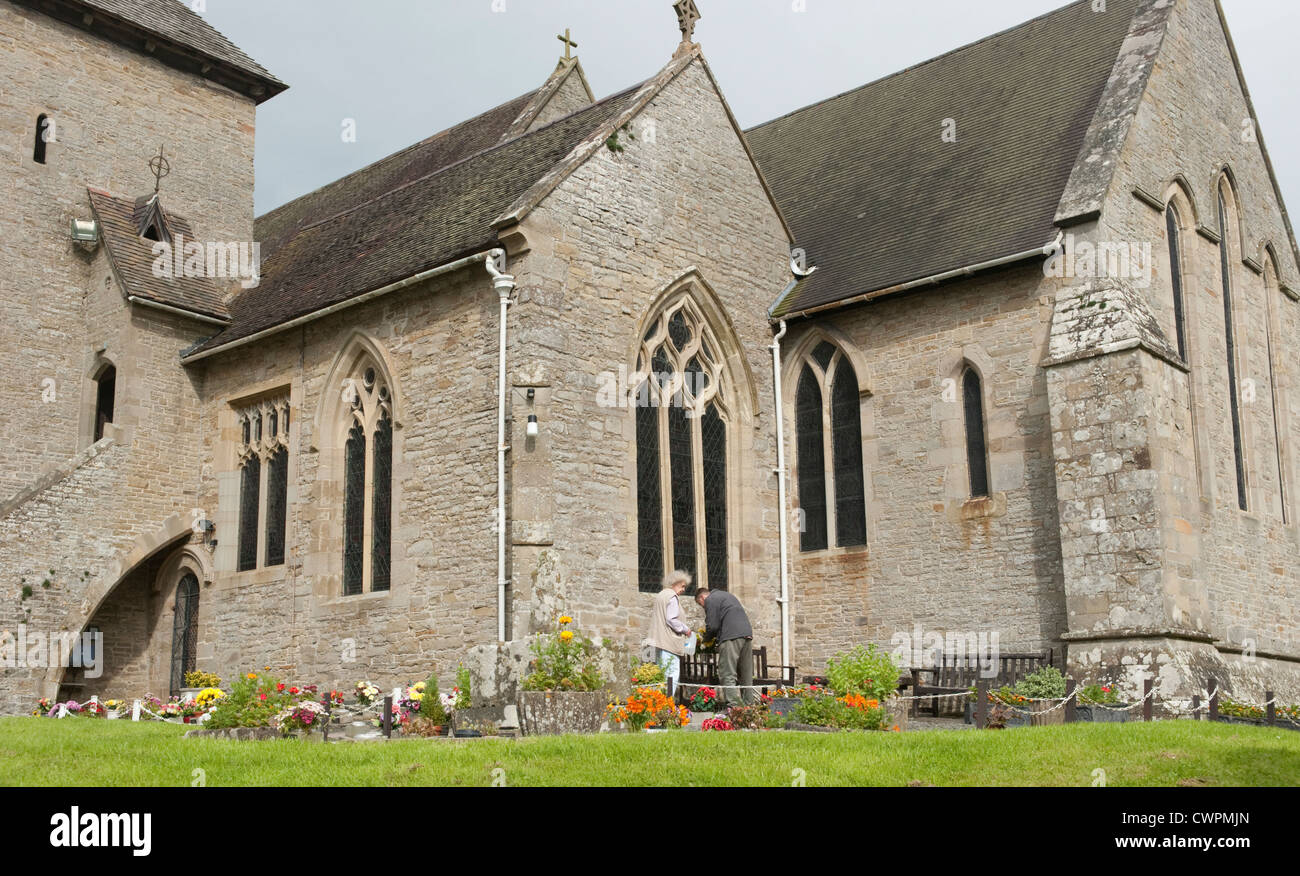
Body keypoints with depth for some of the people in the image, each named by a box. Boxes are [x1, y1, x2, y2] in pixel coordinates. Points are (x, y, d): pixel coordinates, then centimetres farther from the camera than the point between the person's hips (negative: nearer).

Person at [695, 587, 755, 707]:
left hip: (731, 638, -8)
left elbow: (712, 626, -6)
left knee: (728, 674, -8)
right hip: (747, 634, 8)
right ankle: (749, 705, 12)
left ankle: (732, 706, -17)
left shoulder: (710, 600, 3)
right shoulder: (727, 595, 30)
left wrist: (706, 639, 14)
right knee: (746, 674, 13)